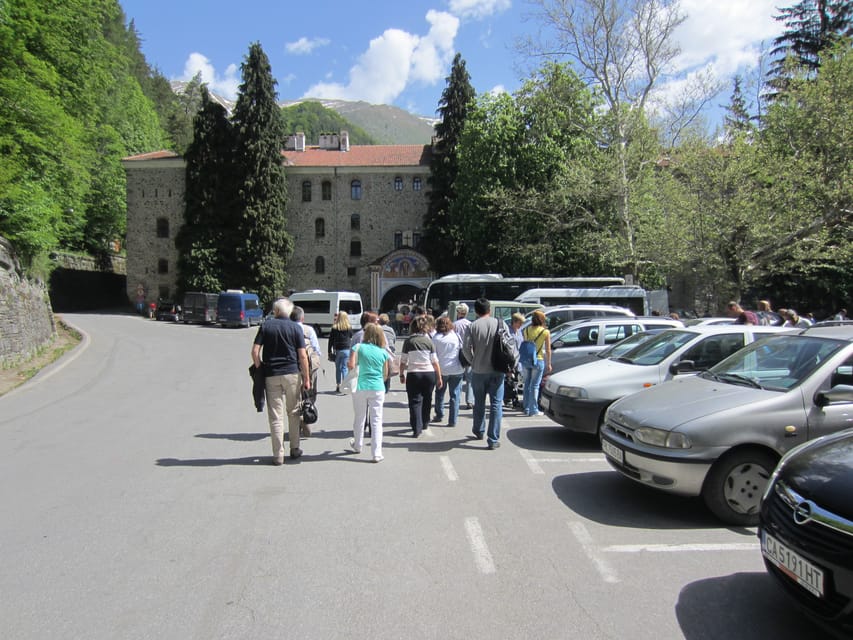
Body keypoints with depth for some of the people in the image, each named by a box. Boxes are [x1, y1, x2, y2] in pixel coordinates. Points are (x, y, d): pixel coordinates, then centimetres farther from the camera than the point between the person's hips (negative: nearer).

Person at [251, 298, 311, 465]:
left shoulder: (266, 326, 3)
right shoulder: (295, 327, 0)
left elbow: (255, 351, -4)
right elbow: (302, 355, -5)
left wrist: (260, 370, 7)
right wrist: (306, 378, 0)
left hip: (271, 375, 0)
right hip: (292, 373, 0)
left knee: (275, 416, 4)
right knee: (293, 412, 14)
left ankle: (278, 455, 6)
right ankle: (294, 450, 21)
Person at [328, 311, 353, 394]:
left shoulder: (334, 328, -2)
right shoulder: (349, 328, -2)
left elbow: (331, 340, 0)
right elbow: (351, 338, 1)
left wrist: (330, 352, 5)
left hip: (337, 350, 1)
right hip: (346, 350, -1)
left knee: (338, 368, 12)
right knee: (345, 368, 2)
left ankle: (338, 386, 17)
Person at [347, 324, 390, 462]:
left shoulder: (358, 347, -3)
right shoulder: (383, 352, 5)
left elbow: (351, 365, -13)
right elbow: (385, 375, 9)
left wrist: (347, 363, 10)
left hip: (361, 387, 0)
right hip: (378, 388, 1)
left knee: (359, 418, 17)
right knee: (376, 420, 2)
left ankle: (358, 446, 37)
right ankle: (377, 453, -1)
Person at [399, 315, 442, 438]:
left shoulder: (408, 341, -4)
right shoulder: (428, 341, 0)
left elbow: (403, 361, -2)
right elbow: (435, 361, 0)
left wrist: (402, 374, 12)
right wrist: (439, 377, 8)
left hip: (413, 374, -2)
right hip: (429, 373, 2)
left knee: (415, 401, 3)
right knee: (427, 400, 20)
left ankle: (417, 429, -5)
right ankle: (425, 424, 35)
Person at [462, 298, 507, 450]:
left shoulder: (473, 326, -5)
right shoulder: (501, 324, -3)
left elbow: (466, 348, -9)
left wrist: (473, 362, 8)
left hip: (478, 371, 1)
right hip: (497, 370, 0)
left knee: (479, 403, 18)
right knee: (496, 404, 3)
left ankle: (479, 431, 36)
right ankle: (493, 440, 1)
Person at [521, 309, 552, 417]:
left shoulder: (527, 330, 3)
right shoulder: (545, 332, -7)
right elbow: (548, 350, -4)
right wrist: (549, 364, 3)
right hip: (538, 360, -4)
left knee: (527, 384, 14)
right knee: (535, 385, 1)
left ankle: (526, 409, 18)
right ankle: (533, 410, 3)